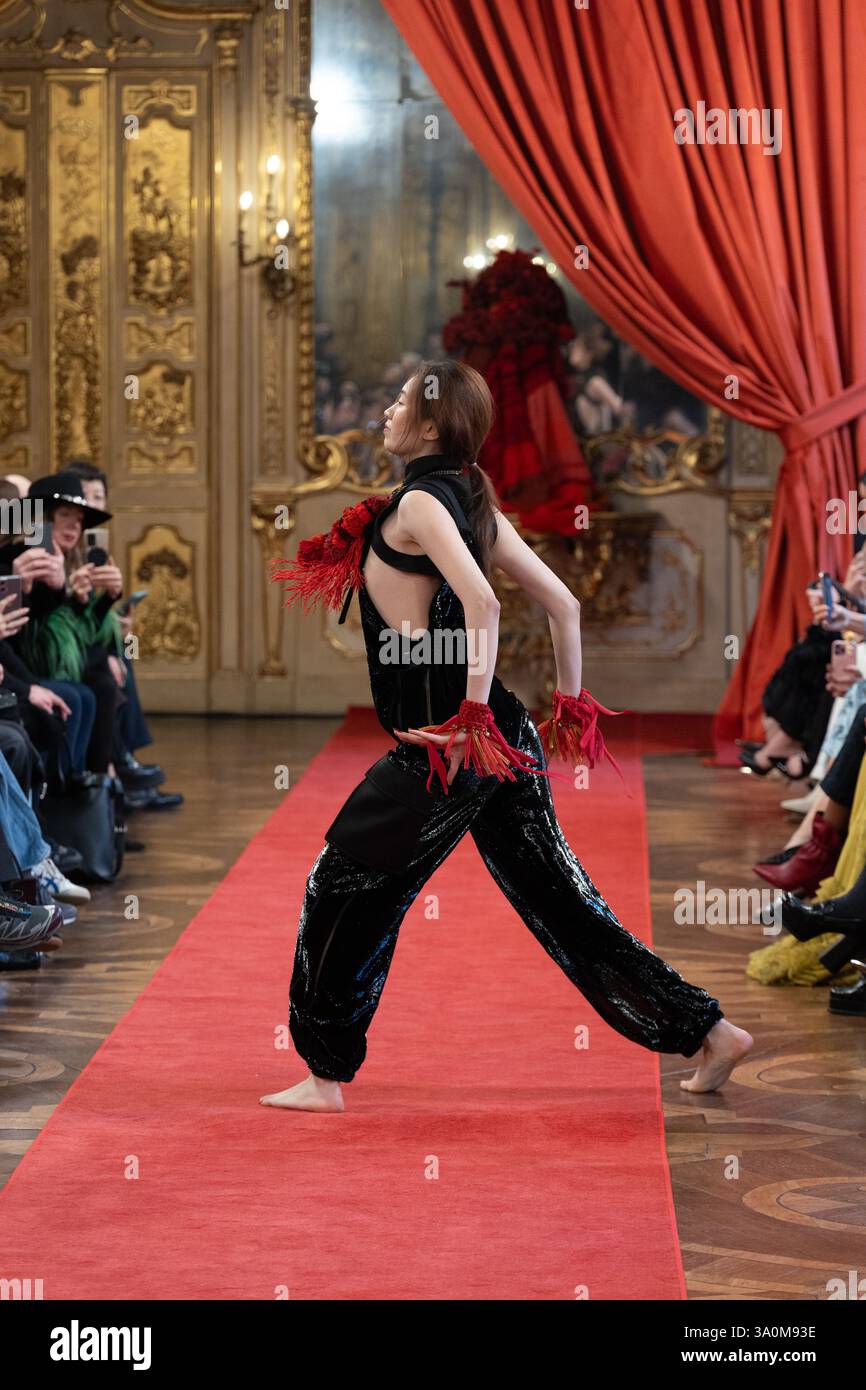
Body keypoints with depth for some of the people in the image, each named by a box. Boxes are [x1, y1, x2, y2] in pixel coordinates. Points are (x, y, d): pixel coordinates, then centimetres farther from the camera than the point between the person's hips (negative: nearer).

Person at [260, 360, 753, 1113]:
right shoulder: (474, 504, 14)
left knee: (340, 889, 5)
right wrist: (572, 705, 20)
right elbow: (564, 604, 15)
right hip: (506, 745, 9)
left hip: (448, 746, -9)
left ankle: (325, 1076, 10)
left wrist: (471, 719, -23)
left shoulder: (419, 501, -10)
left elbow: (481, 603, -25)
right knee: (562, 904, 13)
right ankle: (708, 1032, 14)